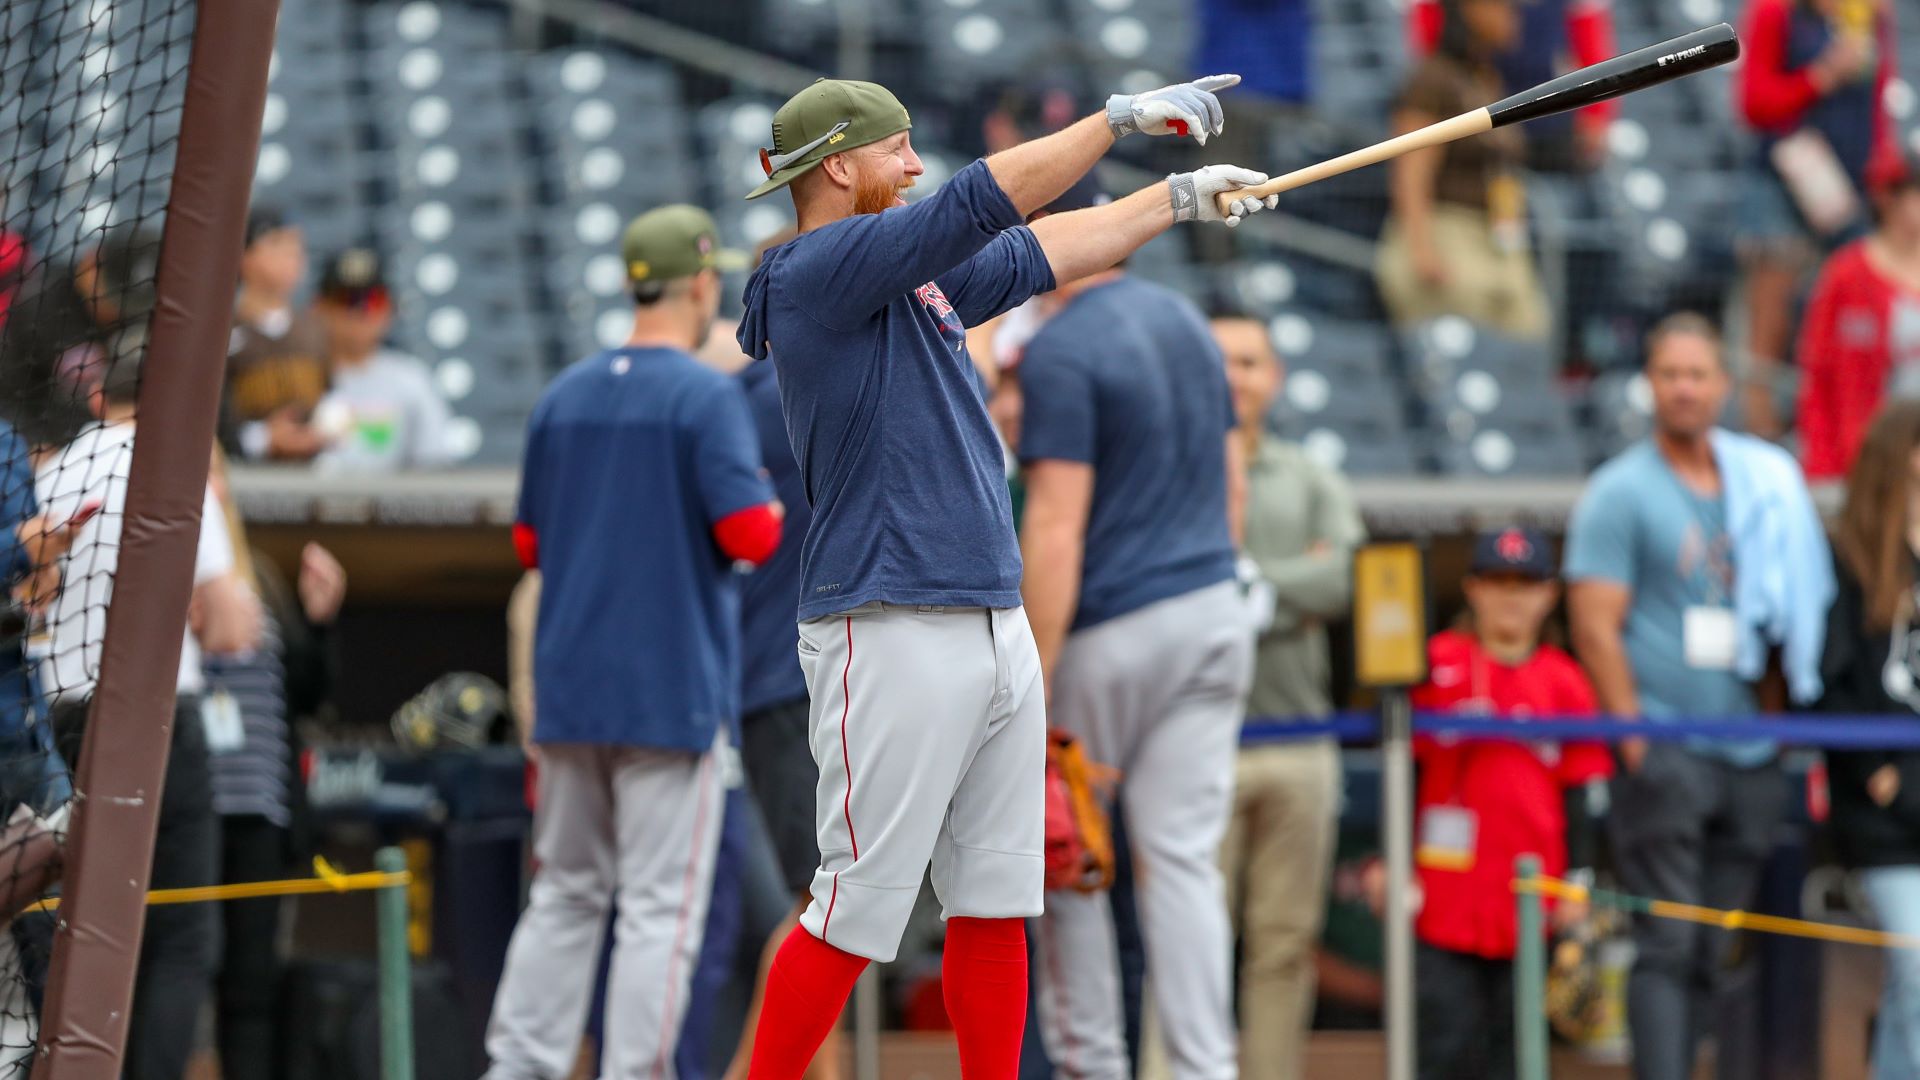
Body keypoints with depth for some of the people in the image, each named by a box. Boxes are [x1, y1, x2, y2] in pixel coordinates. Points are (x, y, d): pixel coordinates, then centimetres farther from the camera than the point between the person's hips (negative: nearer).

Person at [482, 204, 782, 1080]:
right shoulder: (705, 397, -9)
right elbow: (748, 533, -17)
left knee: (564, 893, 14)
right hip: (673, 693, -6)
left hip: (571, 688, 6)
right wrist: (776, 504, 4)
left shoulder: (563, 398, 10)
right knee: (661, 907, -3)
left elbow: (529, 545, 15)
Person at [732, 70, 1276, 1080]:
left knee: (998, 904, 9)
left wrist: (1180, 197, 26)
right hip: (894, 639, -9)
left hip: (997, 630, 9)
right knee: (858, 913, -8)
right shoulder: (816, 274, -11)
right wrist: (1122, 115, -13)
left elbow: (1039, 252, 29)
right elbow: (983, 202, -17)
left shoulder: (918, 280, 17)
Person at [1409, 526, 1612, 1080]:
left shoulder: (1564, 682, 6)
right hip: (1446, 898, -2)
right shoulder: (1438, 665, 2)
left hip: (1531, 894, 2)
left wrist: (1577, 883, 3)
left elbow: (1584, 791, 9)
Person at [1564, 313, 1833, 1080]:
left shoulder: (1768, 479, 13)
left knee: (1710, 952, 8)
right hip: (1666, 750, -5)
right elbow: (1595, 627, -7)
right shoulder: (1620, 491, -2)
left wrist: (1789, 719, 8)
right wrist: (1636, 741, -12)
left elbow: (1799, 609, 19)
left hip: (1751, 751, 5)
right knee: (1665, 945, -10)